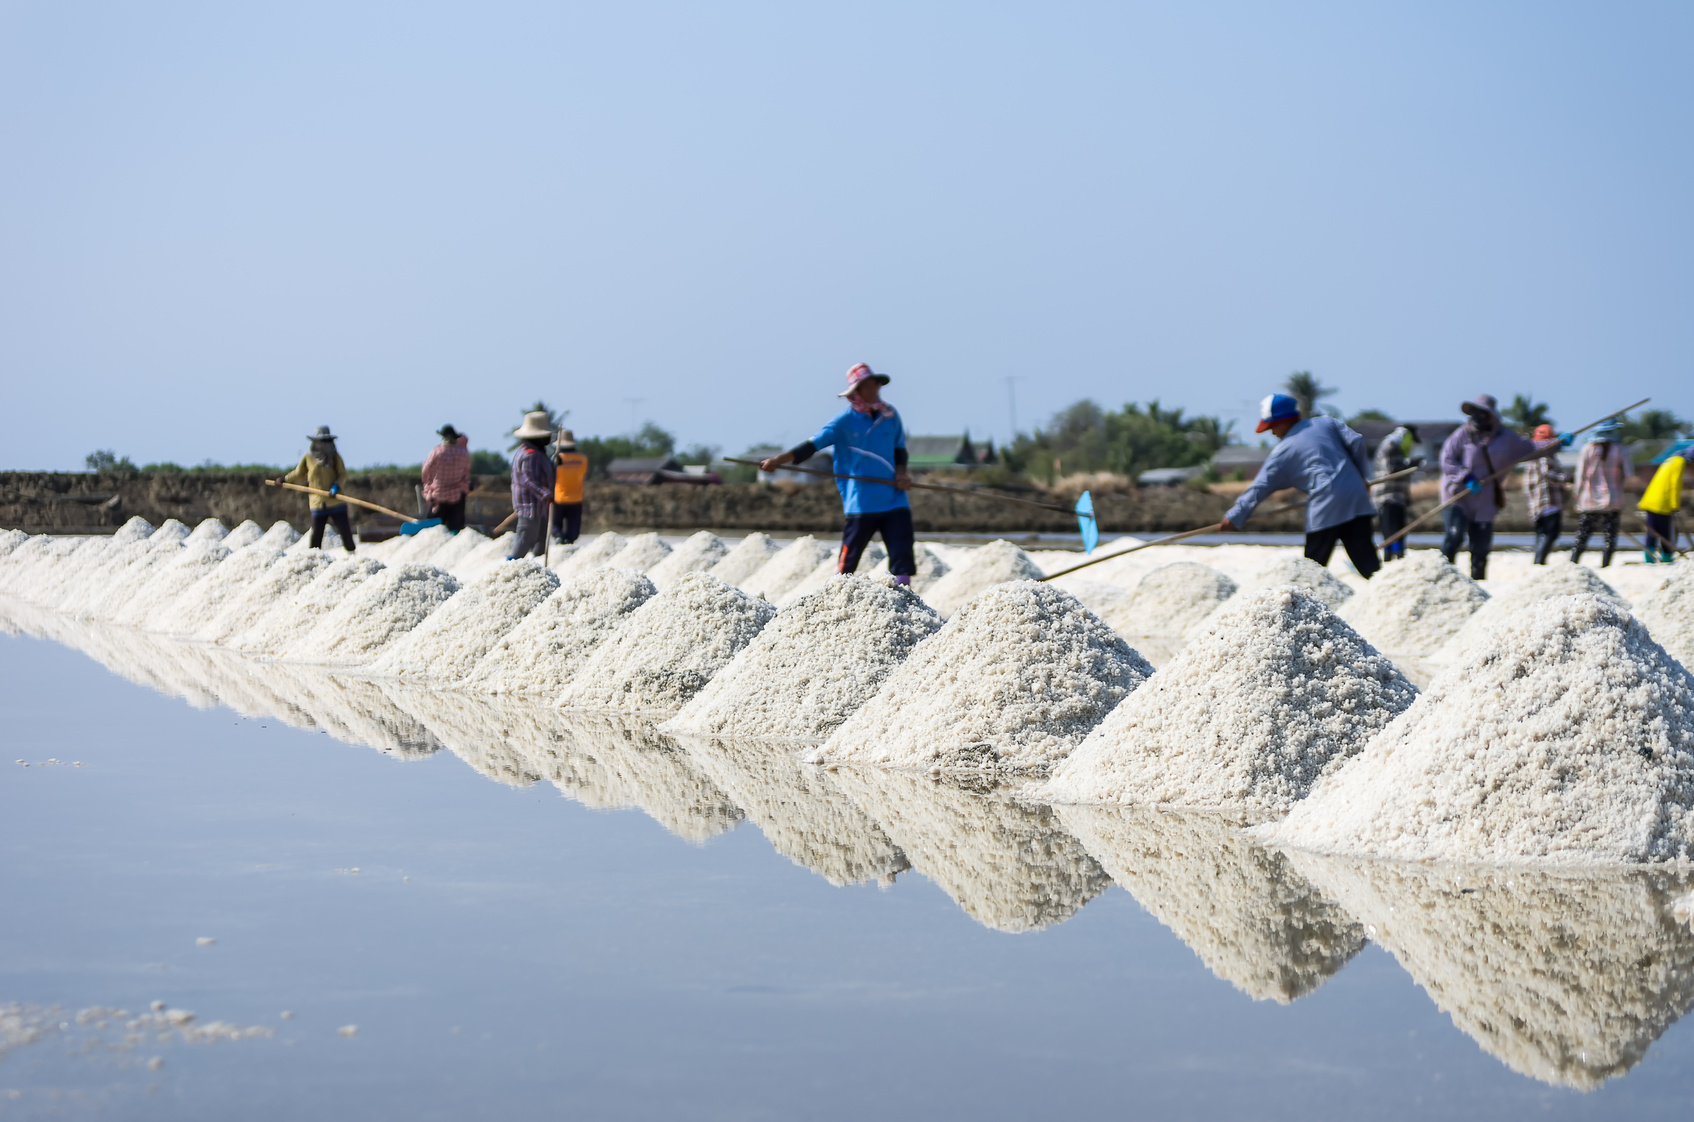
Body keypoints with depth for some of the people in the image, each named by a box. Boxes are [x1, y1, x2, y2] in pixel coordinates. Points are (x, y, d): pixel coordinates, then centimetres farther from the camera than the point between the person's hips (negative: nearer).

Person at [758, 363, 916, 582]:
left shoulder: (890, 415, 7)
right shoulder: (845, 420, -5)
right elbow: (813, 445, -10)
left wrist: (901, 473, -2)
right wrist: (778, 460, -19)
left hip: (893, 497, 3)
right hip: (861, 504, -3)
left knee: (902, 555, -4)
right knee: (849, 557, 0)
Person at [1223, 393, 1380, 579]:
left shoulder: (1282, 452, 6)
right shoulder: (1326, 423, 15)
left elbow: (1260, 488, 5)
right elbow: (1356, 442, 6)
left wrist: (1234, 518, 9)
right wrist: (1360, 475, 19)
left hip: (1325, 507, -4)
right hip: (1357, 500, 4)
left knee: (1313, 564, 4)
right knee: (1365, 558, 3)